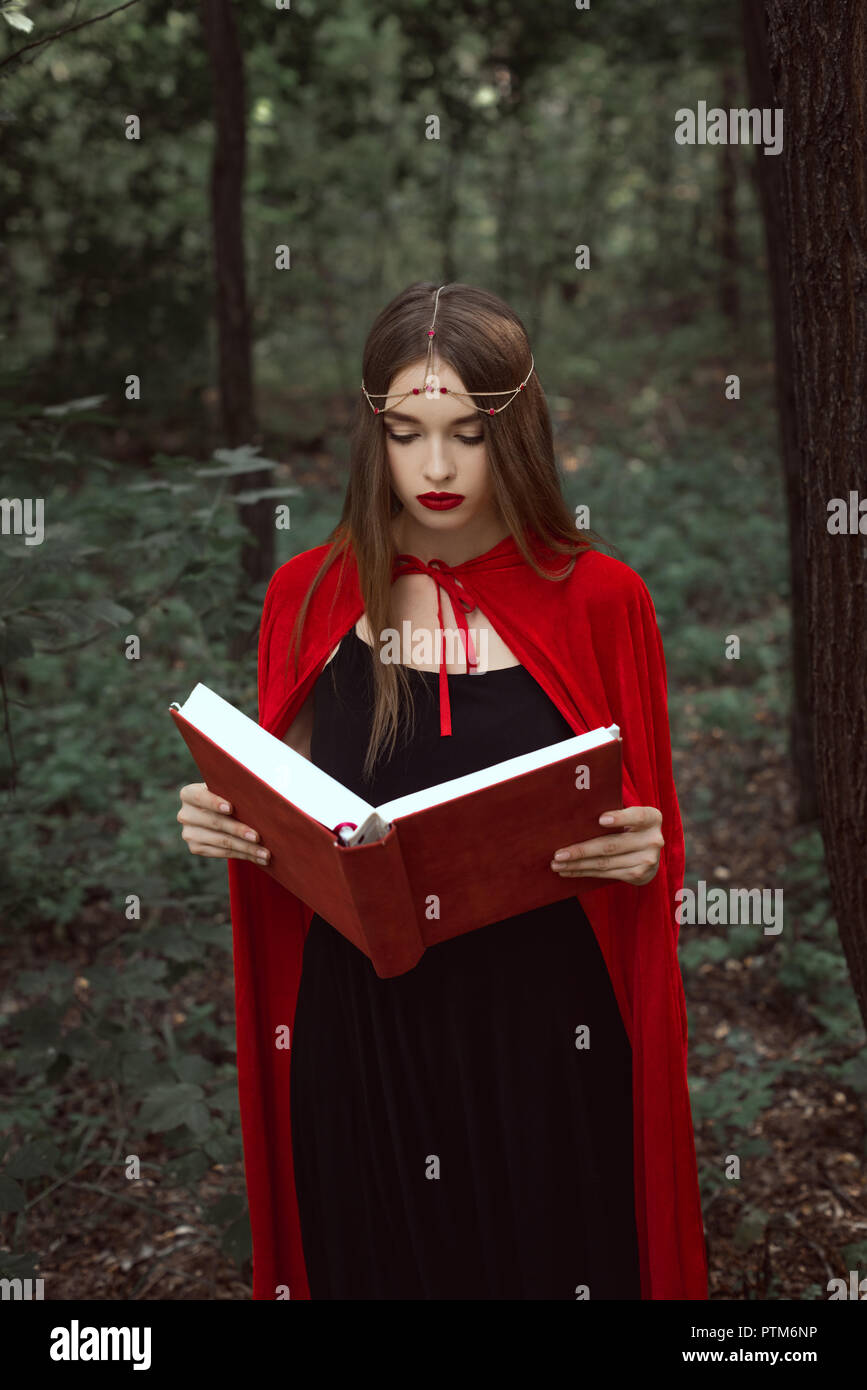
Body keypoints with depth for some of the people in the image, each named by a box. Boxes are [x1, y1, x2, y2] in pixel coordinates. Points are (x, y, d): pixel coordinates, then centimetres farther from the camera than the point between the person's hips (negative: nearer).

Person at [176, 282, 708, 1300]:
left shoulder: (600, 598, -3)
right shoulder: (308, 595, 1)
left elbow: (653, 832, 4)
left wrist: (640, 852, -17)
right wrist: (221, 825, -10)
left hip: (545, 1026, -1)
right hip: (358, 1023, 1)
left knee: (552, 1258, 12)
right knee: (378, 1262, 15)